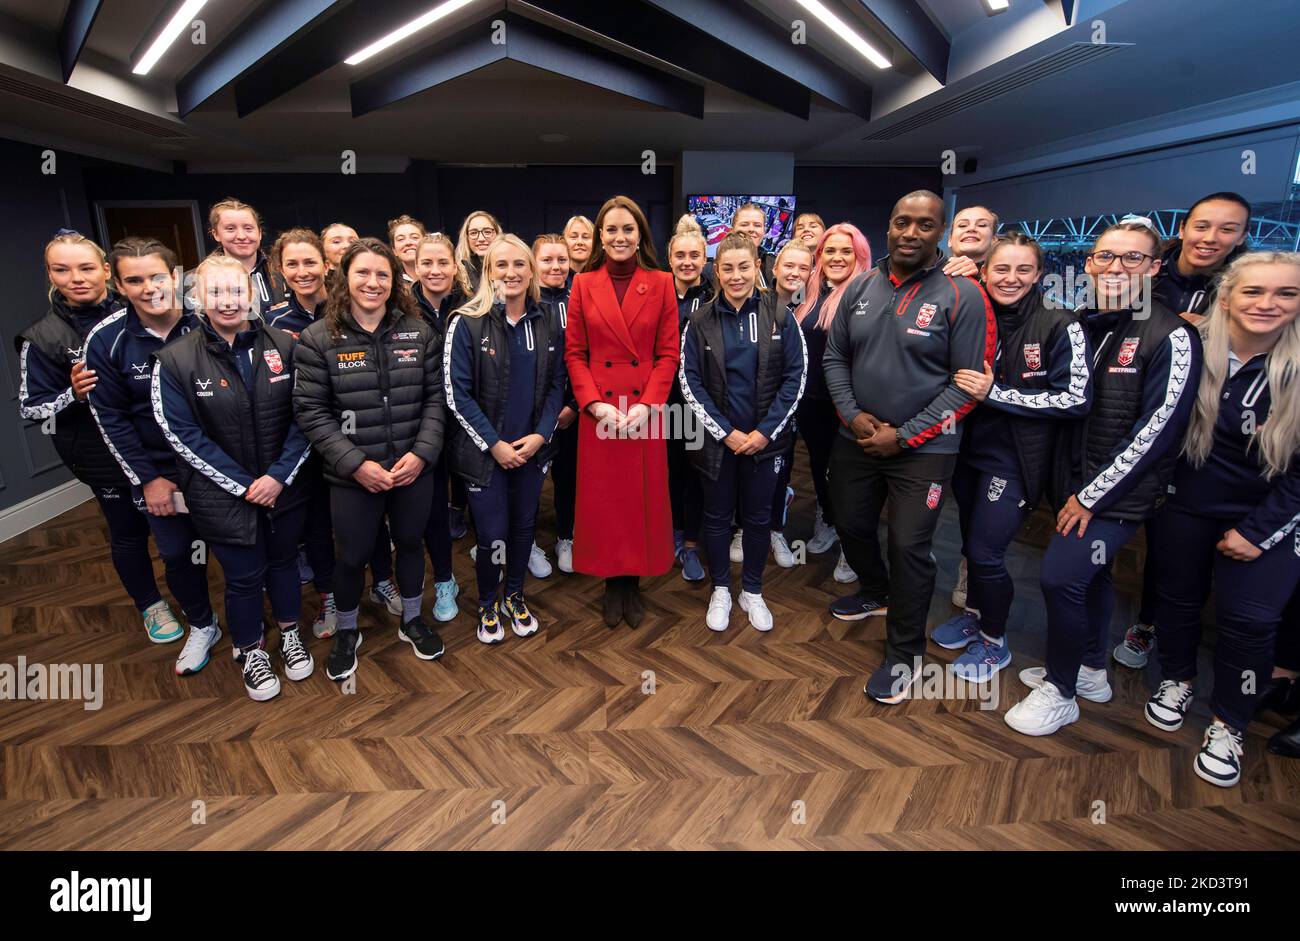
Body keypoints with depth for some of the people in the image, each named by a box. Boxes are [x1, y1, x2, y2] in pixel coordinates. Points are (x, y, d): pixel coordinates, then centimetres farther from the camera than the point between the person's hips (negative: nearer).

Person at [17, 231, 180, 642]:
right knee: (129, 531, 12)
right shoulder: (42, 338, -9)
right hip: (105, 455, -2)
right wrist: (73, 395, -24)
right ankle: (150, 605, 35)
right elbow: (31, 407, -6)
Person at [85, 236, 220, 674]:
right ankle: (201, 626, 37)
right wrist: (147, 479, -6)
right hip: (160, 471, 1)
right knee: (178, 555, 12)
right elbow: (110, 418, -3)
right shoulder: (105, 339, -9)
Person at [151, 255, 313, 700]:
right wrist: (243, 485, -13)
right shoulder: (175, 360, -9)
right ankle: (252, 653, 37)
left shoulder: (283, 345, -5)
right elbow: (183, 436, -10)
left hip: (285, 487, 2)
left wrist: (280, 475, -13)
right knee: (244, 576, 12)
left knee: (284, 561, 20)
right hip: (224, 495, -1)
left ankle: (290, 634, 44)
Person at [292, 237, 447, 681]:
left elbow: (435, 397, 0)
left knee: (410, 543, 18)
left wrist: (422, 452, -12)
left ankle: (412, 620, 42)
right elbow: (310, 412, -8)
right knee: (351, 557, 11)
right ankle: (347, 632, 39)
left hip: (414, 467, 2)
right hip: (353, 475, -2)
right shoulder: (318, 338, -6)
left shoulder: (419, 331, 0)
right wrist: (355, 463, -16)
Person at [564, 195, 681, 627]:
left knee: (642, 498, 7)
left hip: (646, 409, 0)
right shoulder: (583, 284, 4)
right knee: (603, 499, 7)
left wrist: (646, 405, -12)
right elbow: (574, 353, 2)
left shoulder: (661, 283, 2)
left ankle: (633, 581, 24)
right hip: (598, 410, 0)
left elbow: (669, 352, 0)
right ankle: (612, 583, 24)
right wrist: (595, 404, -11)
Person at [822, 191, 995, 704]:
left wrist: (904, 436, -15)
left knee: (909, 546, -3)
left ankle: (905, 653, 19)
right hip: (856, 439, 5)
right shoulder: (859, 288, 3)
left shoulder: (963, 296, -9)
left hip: (923, 449, -5)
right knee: (851, 526, 18)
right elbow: (834, 357, 7)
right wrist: (853, 416, -8)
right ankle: (876, 592, 49)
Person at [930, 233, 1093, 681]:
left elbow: (1076, 400, -16)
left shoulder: (1060, 325, -12)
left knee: (986, 551, -1)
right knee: (971, 542, 17)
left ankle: (994, 642, 22)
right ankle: (974, 614, 41)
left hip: (1015, 459, -5)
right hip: (969, 449, 5)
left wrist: (995, 393, -21)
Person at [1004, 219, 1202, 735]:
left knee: (1061, 576, -11)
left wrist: (1093, 494, -15)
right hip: (1076, 481, 6)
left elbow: (1157, 428, -16)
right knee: (1090, 573, 18)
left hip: (1119, 492, -6)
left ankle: (1060, 692, 8)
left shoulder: (1171, 337, -13)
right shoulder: (1078, 325, 6)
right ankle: (1090, 671, 38)